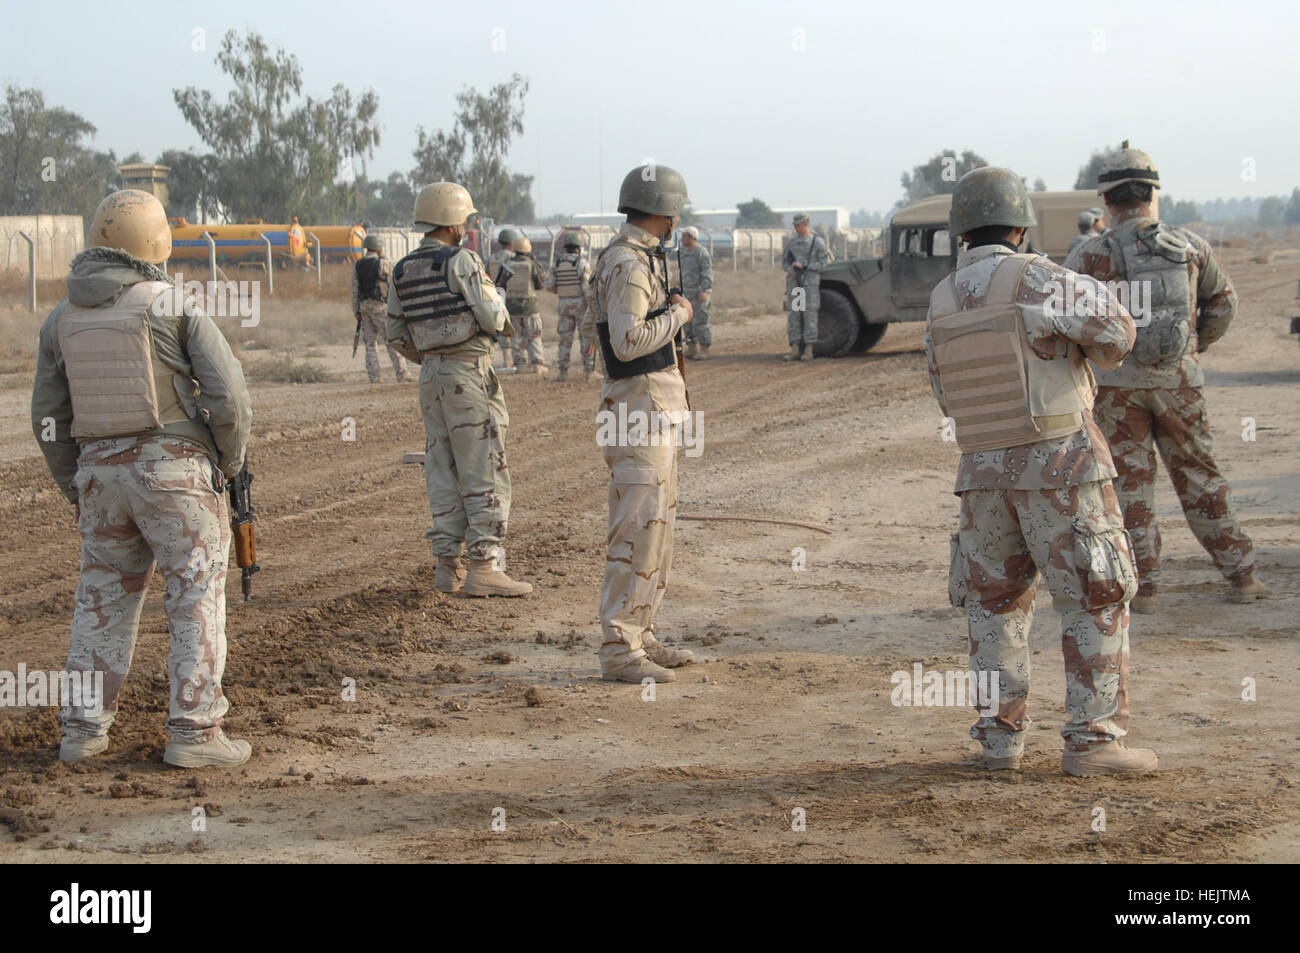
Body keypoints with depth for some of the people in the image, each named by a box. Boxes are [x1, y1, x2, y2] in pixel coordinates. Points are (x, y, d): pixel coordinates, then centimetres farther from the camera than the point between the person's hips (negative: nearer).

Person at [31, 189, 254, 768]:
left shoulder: (61, 319, 6)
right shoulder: (175, 306, -7)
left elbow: (49, 421, 9)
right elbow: (228, 395, -11)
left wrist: (75, 490, 20)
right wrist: (230, 462, 5)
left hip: (100, 474, 4)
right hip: (177, 467, -4)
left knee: (103, 598, 16)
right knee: (196, 598, 4)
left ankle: (83, 730, 18)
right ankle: (193, 732, 3)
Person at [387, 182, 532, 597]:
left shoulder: (401, 272, 10)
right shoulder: (461, 261, -12)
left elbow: (397, 335, 14)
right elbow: (493, 318, -14)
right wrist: (497, 302, 7)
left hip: (431, 376, 7)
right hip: (470, 375, -7)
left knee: (443, 473, 11)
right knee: (484, 473, -5)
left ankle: (449, 566, 12)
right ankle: (484, 566, -7)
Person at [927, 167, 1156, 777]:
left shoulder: (941, 304, 7)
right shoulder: (1037, 279, -11)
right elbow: (1116, 333, -16)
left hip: (983, 469, 5)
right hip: (1060, 463, -5)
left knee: (994, 604, 16)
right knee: (1096, 602, 2)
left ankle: (1000, 737, 14)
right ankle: (1092, 739, 0)